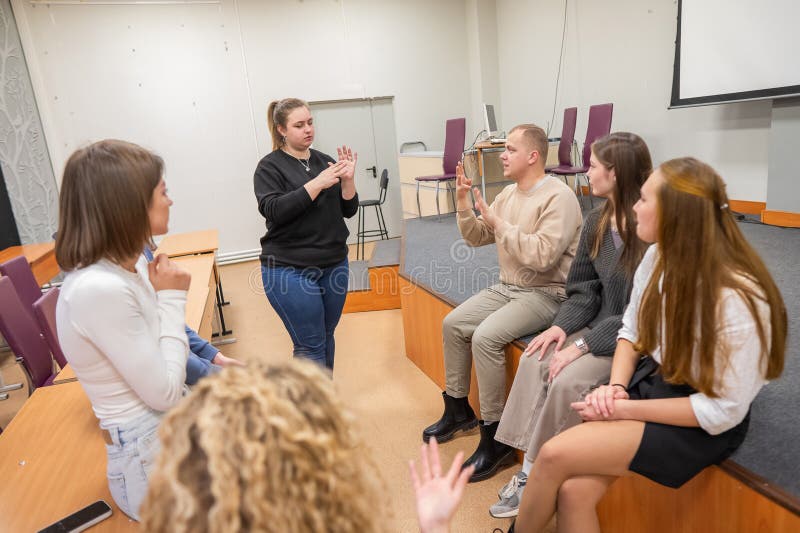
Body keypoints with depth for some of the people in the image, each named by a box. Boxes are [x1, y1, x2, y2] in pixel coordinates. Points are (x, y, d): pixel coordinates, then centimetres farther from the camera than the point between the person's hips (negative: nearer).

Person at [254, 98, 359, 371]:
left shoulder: (325, 161, 9)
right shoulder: (269, 166, -3)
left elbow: (349, 210, 7)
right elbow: (273, 210, -18)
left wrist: (347, 179, -11)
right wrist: (317, 184, -23)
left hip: (334, 264, 5)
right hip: (291, 271, -5)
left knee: (327, 337, 13)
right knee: (311, 346, -3)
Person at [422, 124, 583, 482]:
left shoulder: (558, 197, -17)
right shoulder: (508, 193, 9)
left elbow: (542, 257, -29)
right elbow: (476, 238, 11)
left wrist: (498, 222, -22)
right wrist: (464, 204, -4)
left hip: (546, 294, -9)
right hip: (507, 287, 9)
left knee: (485, 338, -27)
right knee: (453, 324, 2)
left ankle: (495, 437, -10)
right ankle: (458, 409, 20)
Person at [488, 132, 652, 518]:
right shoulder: (597, 221, 4)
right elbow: (583, 288, 7)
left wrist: (583, 345, -23)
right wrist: (563, 326, -10)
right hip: (599, 325, 7)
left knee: (567, 381, -26)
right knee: (534, 360, -15)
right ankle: (529, 473, -9)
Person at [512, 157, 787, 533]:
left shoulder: (738, 300, -26)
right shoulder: (659, 256, -6)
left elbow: (722, 411, -20)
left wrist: (625, 409, -19)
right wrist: (615, 387, -12)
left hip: (702, 424, -5)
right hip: (651, 380, 6)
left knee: (554, 456, -17)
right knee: (574, 491, -16)